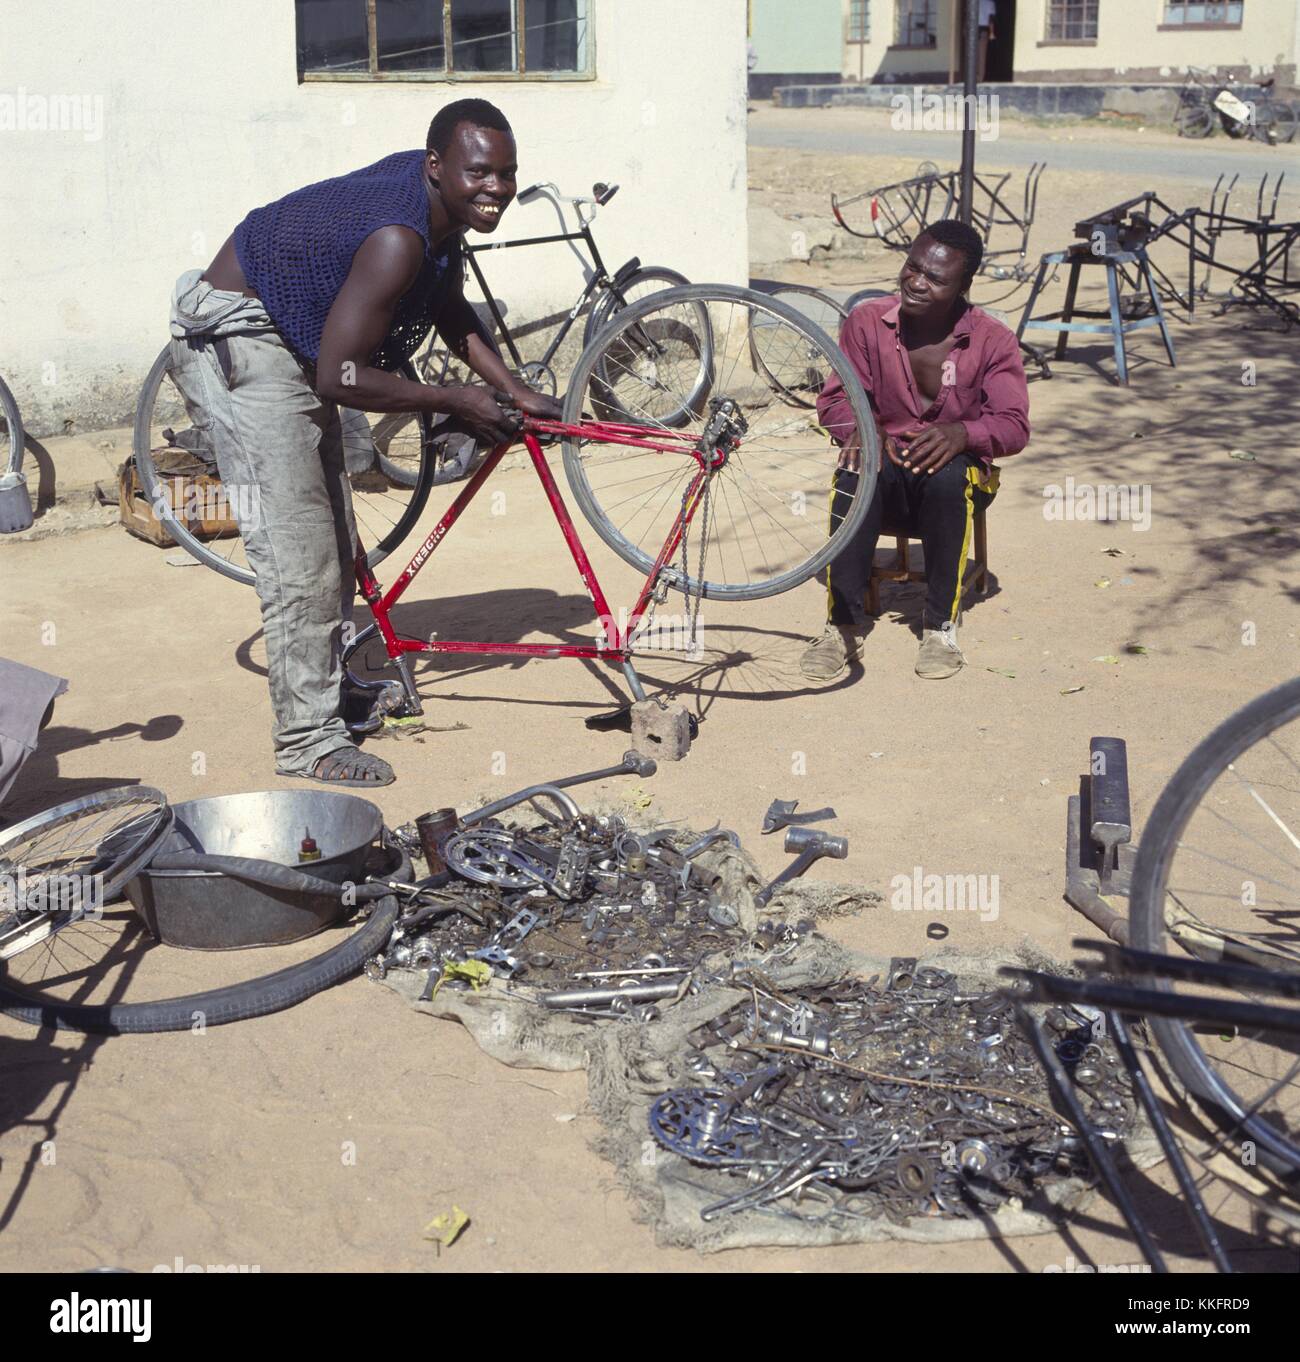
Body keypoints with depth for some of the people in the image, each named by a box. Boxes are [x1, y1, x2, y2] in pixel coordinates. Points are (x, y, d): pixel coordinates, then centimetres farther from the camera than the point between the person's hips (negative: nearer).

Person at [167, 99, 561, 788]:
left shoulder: (439, 206, -2)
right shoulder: (397, 239, -31)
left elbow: (453, 314, 11)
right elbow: (342, 378, -30)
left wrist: (514, 392, 0)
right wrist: (453, 400, -20)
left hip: (290, 338, 10)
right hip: (236, 342, -10)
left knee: (333, 534, 17)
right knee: (297, 546, -12)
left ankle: (329, 687, 33)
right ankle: (309, 739, -5)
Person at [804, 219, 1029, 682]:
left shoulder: (993, 340, -6)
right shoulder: (867, 321, -4)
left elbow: (1014, 425, -13)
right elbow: (834, 399, -1)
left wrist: (962, 433, -35)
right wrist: (862, 427, -26)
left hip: (958, 467, -1)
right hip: (887, 461, 1)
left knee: (948, 476, -38)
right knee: (856, 476, -35)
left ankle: (941, 626, -25)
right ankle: (844, 626, -29)